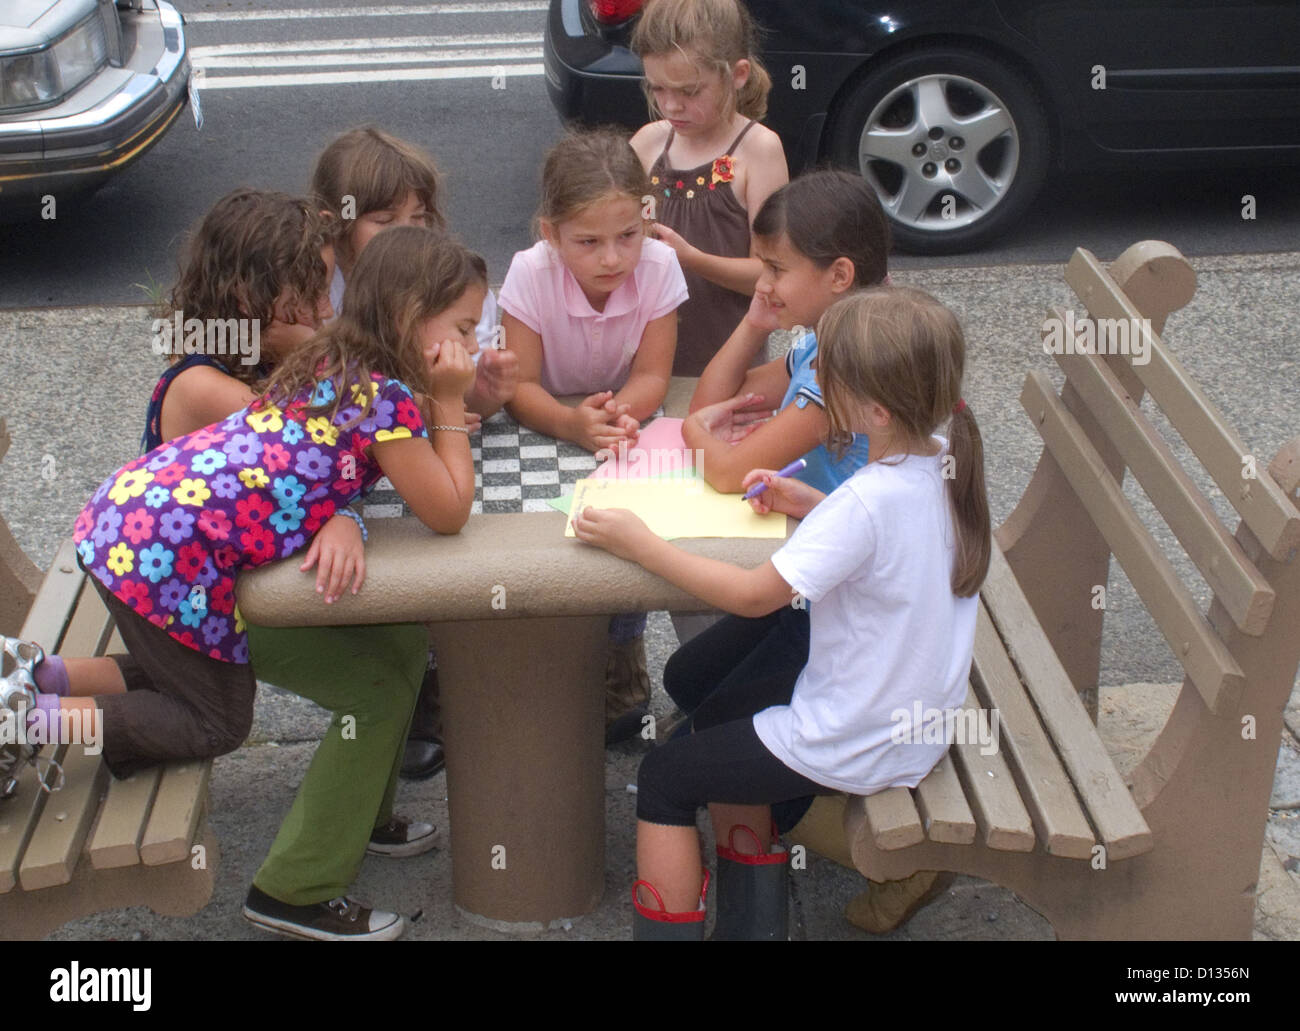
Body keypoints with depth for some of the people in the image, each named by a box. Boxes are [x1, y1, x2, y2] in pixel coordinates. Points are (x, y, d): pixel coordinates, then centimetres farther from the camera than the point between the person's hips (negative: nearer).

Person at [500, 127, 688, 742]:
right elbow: (521, 387, -27)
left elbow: (652, 376, -20)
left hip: (627, 424, 1)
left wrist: (616, 411, -43)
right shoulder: (530, 274, -27)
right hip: (549, 430, -1)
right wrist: (573, 422, -47)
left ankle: (621, 679, 12)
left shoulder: (658, 266, -24)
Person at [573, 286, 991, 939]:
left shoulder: (865, 503, -30)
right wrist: (811, 505, 2)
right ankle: (750, 922, 27)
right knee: (724, 735, 27)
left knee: (663, 779, 6)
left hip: (854, 751, -9)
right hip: (919, 731, 9)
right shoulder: (947, 465, -5)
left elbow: (753, 595, -24)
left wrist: (639, 544, -17)